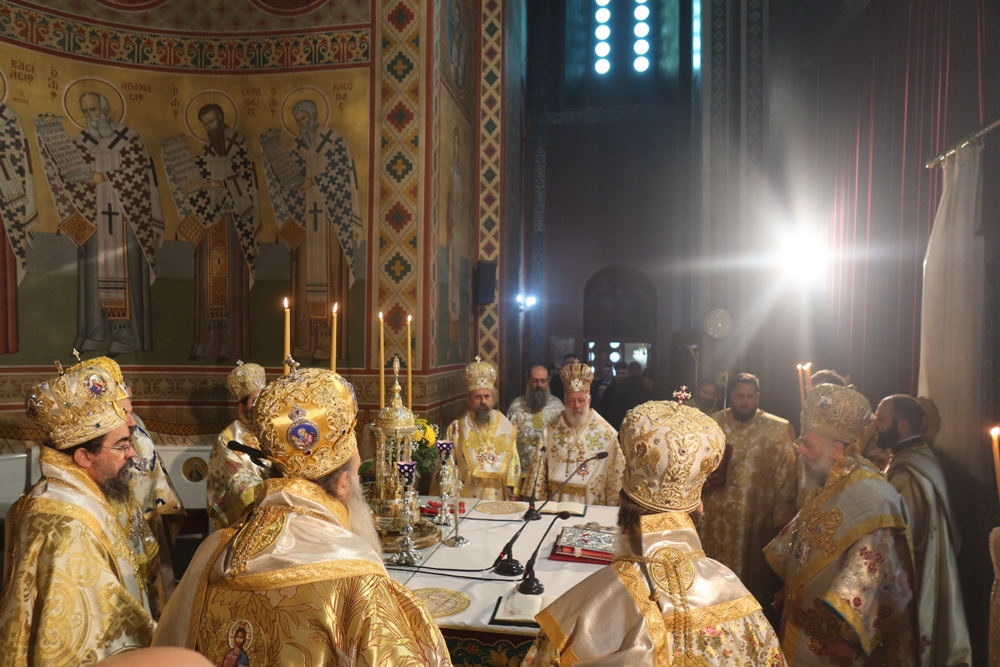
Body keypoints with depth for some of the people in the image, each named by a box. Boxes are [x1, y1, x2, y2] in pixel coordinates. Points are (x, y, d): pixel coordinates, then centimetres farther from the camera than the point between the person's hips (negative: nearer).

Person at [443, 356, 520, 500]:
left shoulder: (507, 427, 5)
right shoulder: (456, 428, 2)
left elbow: (513, 466, 9)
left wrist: (511, 497, 5)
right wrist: (453, 498, -2)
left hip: (498, 500, 1)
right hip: (466, 501, -1)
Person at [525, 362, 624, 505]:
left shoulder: (607, 433, -1)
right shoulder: (551, 431, 6)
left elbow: (614, 474, 1)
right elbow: (539, 470, 8)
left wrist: (611, 510, 0)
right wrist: (537, 503, 5)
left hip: (592, 505, -1)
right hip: (557, 503, 1)